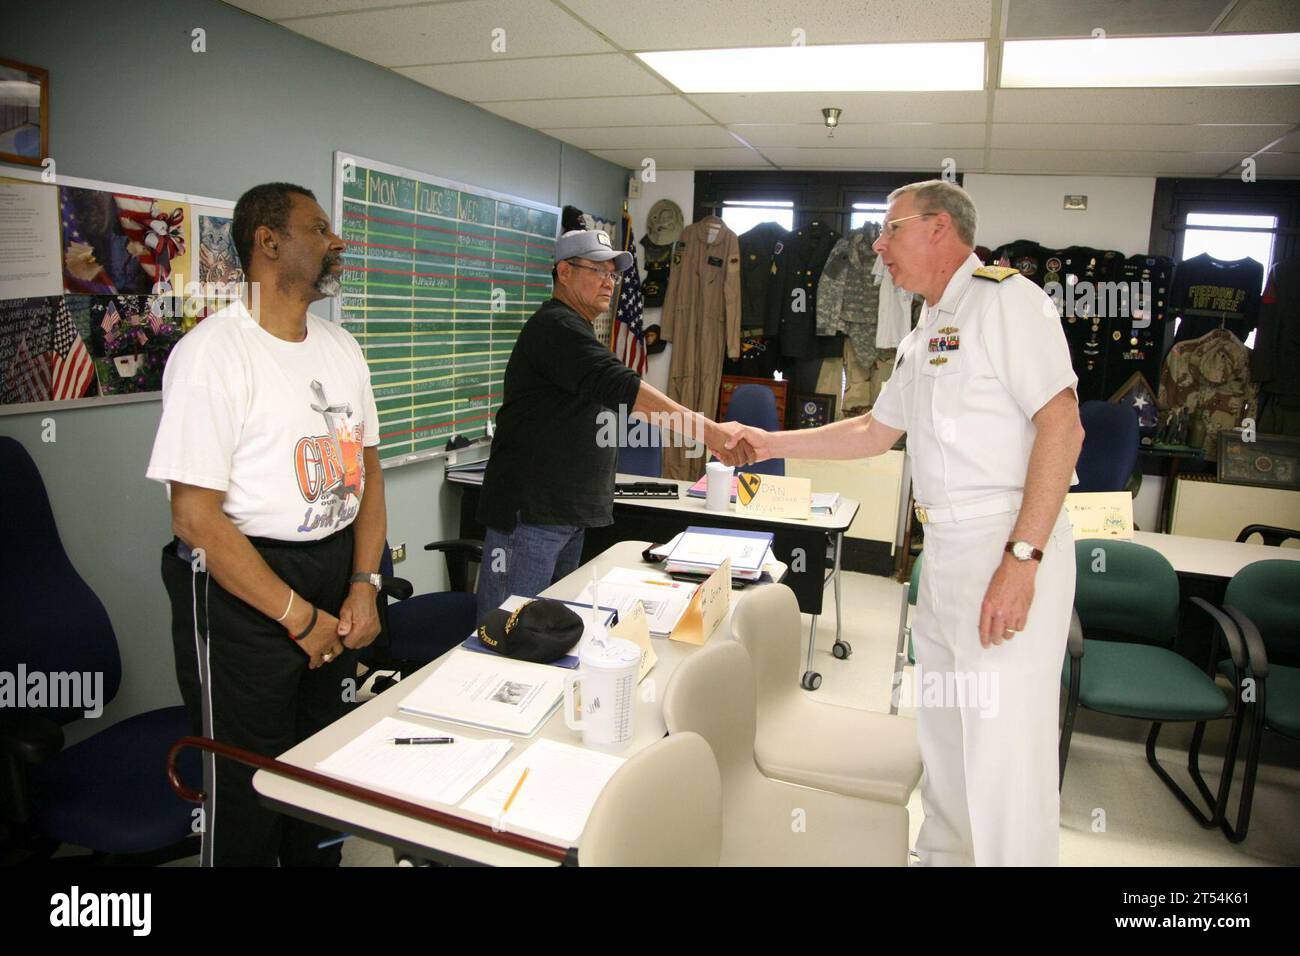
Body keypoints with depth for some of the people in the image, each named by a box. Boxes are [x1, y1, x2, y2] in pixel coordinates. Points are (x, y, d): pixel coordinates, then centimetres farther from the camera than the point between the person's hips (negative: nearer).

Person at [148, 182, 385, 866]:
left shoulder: (341, 347, 9)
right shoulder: (213, 352, -14)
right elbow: (196, 517, -18)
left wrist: (363, 585, 0)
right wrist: (298, 617, -15)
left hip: (335, 575, 7)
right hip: (241, 588, -6)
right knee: (250, 793, 8)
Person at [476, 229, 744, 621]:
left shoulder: (575, 330, 22)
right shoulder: (555, 326, -14)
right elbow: (619, 386, -28)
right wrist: (708, 431, -33)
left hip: (569, 513, 11)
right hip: (530, 512, -11)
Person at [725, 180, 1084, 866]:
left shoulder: (1005, 298, -9)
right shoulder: (922, 337, 19)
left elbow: (1061, 427, -18)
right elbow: (874, 431, 29)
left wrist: (1022, 557, -23)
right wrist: (774, 443, 28)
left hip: (1009, 550, -9)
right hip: (942, 553, 9)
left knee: (1005, 751, -5)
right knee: (943, 738, 19)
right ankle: (942, 854, 37)